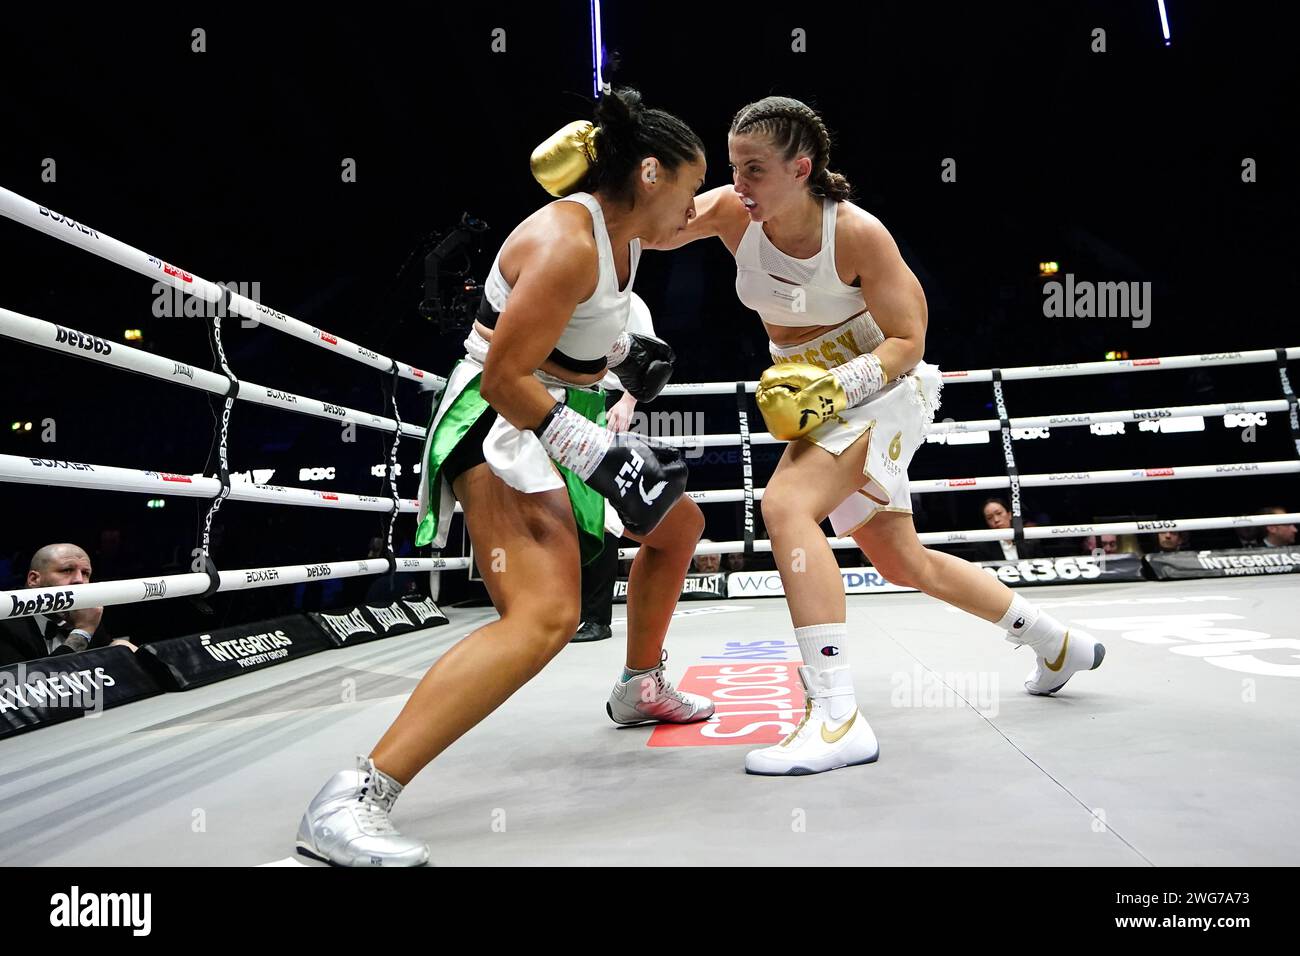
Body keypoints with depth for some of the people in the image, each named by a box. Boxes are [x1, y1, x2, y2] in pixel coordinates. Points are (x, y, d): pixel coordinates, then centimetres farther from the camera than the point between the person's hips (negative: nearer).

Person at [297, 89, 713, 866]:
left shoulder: (622, 227, 9)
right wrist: (598, 455, -26)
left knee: (679, 524, 23)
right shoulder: (566, 241, -22)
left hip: (561, 416, 11)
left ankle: (642, 689, 41)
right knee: (546, 614, -29)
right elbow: (504, 377, -25)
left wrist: (623, 349, 10)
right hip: (502, 421, -11)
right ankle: (350, 802, -25)